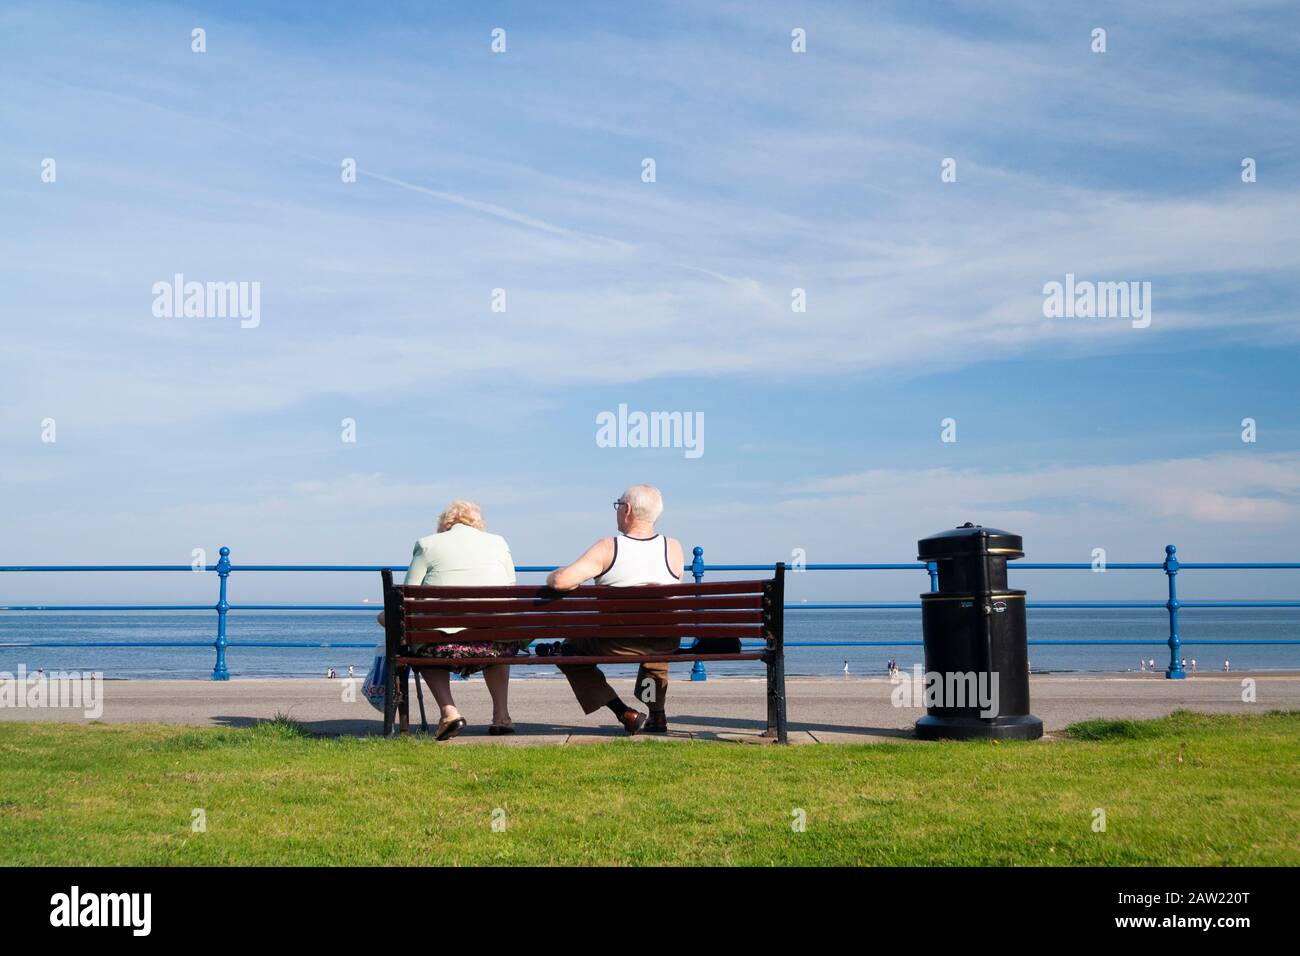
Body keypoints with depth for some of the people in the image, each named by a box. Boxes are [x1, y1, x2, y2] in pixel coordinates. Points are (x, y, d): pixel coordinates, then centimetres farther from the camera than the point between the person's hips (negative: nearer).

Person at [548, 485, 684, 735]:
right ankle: (657, 715, 39)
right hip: (665, 645, 4)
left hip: (615, 644, -4)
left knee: (568, 652, 25)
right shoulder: (673, 548, -3)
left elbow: (561, 582, -20)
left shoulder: (607, 548, -13)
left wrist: (552, 577, 5)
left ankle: (624, 714, 11)